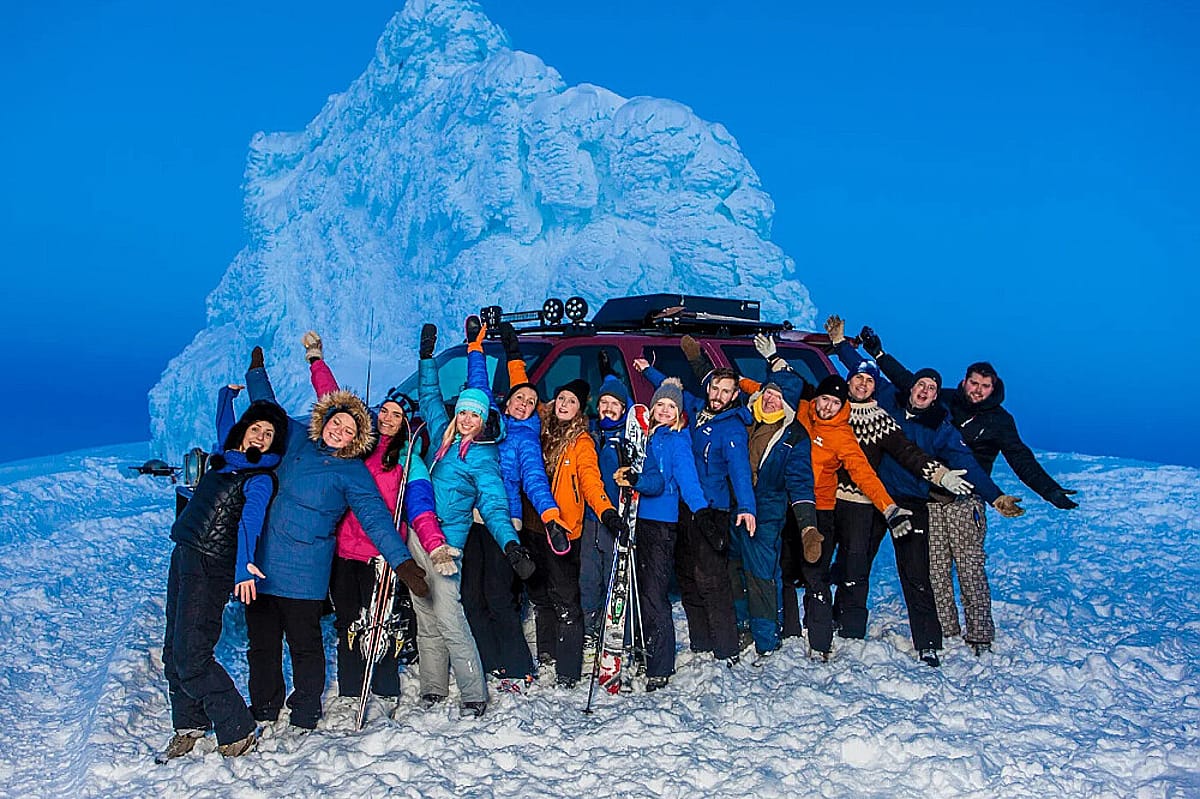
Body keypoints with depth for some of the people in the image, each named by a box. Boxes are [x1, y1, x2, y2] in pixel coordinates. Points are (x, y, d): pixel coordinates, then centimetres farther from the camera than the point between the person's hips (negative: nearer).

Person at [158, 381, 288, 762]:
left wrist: (243, 565, -40)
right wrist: (229, 391, 41)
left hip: (212, 566, -8)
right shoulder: (228, 457, 13)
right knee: (173, 650, 10)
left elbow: (250, 520, -27)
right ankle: (189, 726, 23)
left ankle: (238, 732, 0)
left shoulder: (261, 478, -9)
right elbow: (224, 423, 36)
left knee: (191, 656, -12)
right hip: (183, 557, 8)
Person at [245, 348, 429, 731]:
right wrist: (257, 372, 35)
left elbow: (376, 519, -10)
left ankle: (304, 715, 19)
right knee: (262, 641, 13)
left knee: (304, 643, 3)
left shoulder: (352, 472, -5)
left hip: (304, 571, -4)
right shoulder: (296, 437, 6)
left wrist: (403, 561, -19)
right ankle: (263, 710, 29)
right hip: (259, 563, 5)